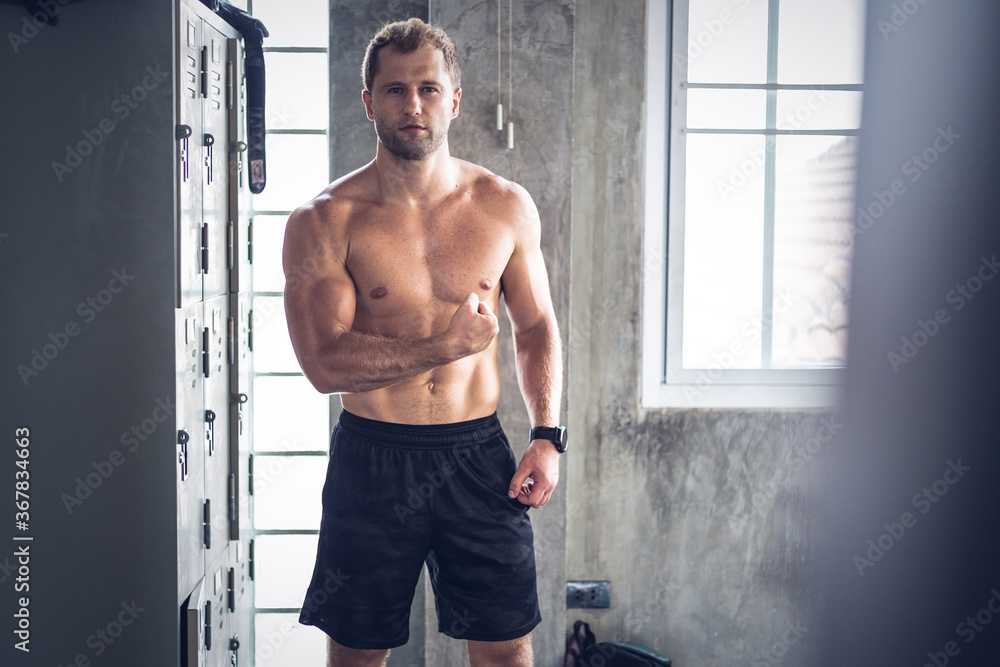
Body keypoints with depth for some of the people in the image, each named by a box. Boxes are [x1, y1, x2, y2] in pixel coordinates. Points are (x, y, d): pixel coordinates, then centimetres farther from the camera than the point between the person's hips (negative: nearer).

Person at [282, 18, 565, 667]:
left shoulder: (506, 206, 3)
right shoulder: (325, 221, -7)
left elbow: (537, 326, 12)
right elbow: (325, 363, -13)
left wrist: (548, 435, 1)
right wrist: (444, 347, -14)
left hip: (479, 453, 2)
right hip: (372, 459, -2)